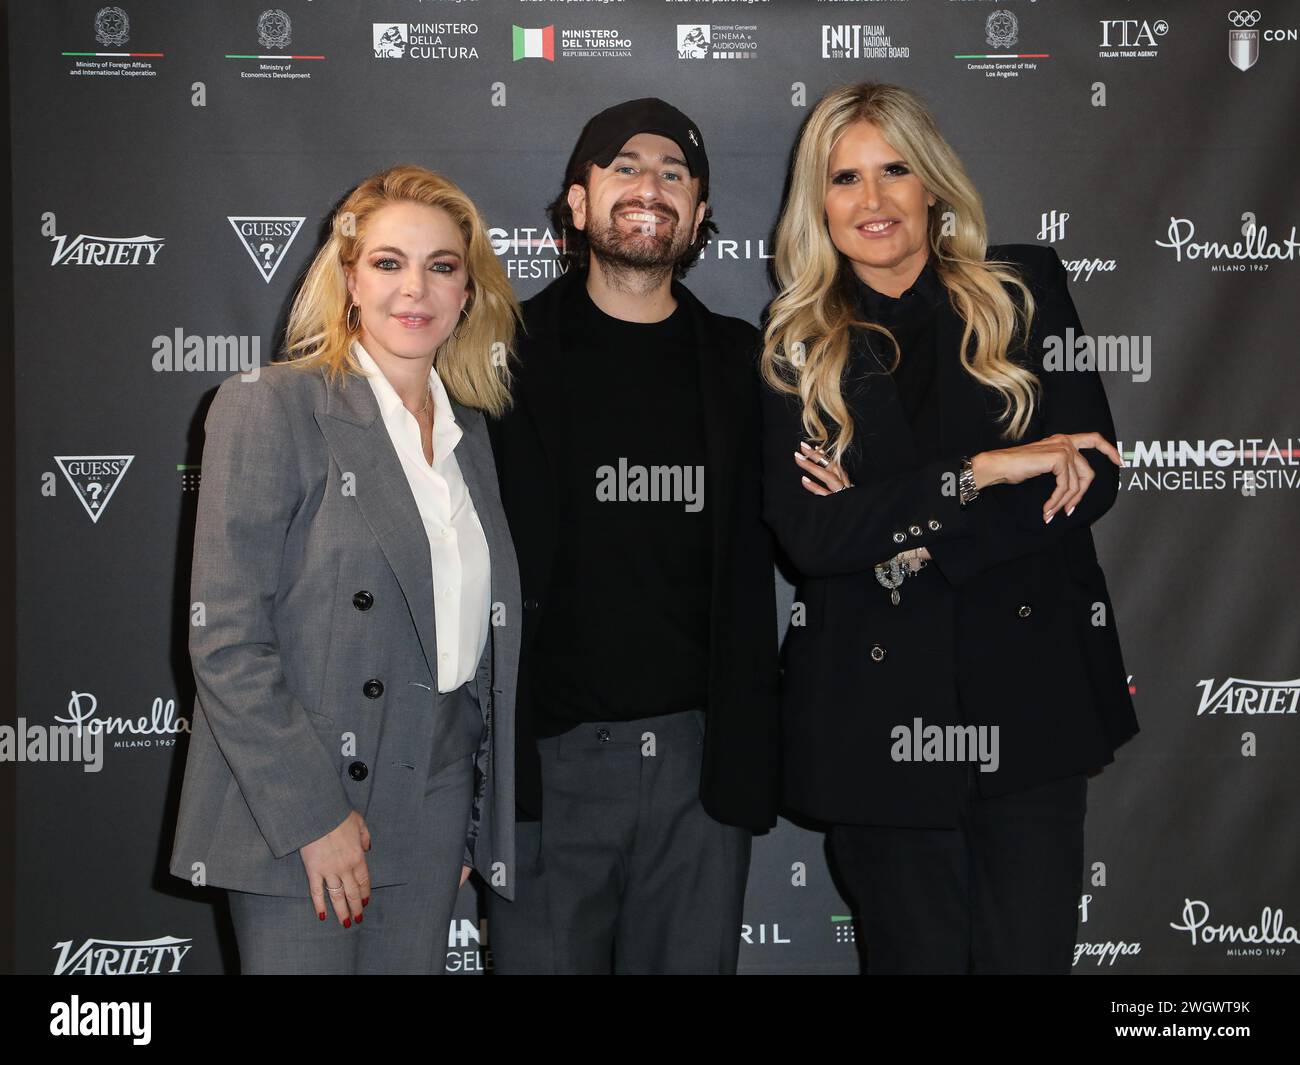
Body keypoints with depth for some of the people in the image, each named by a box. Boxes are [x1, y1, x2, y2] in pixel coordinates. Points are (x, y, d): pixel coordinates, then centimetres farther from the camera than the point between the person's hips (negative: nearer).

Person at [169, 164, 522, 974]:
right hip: (298, 820, -5)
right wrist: (311, 815, -16)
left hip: (437, 804, 6)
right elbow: (225, 640, -13)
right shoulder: (271, 409, -8)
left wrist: (475, 819, 13)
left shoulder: (469, 430, 11)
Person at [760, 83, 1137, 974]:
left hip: (1029, 687, 0)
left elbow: (1093, 479, -4)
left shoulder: (1024, 288, 4)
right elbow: (806, 533, -10)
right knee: (915, 950, 11)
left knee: (1031, 953, 2)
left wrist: (907, 539, -12)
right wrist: (982, 472, -17)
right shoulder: (795, 344, 2)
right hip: (876, 705, 0)